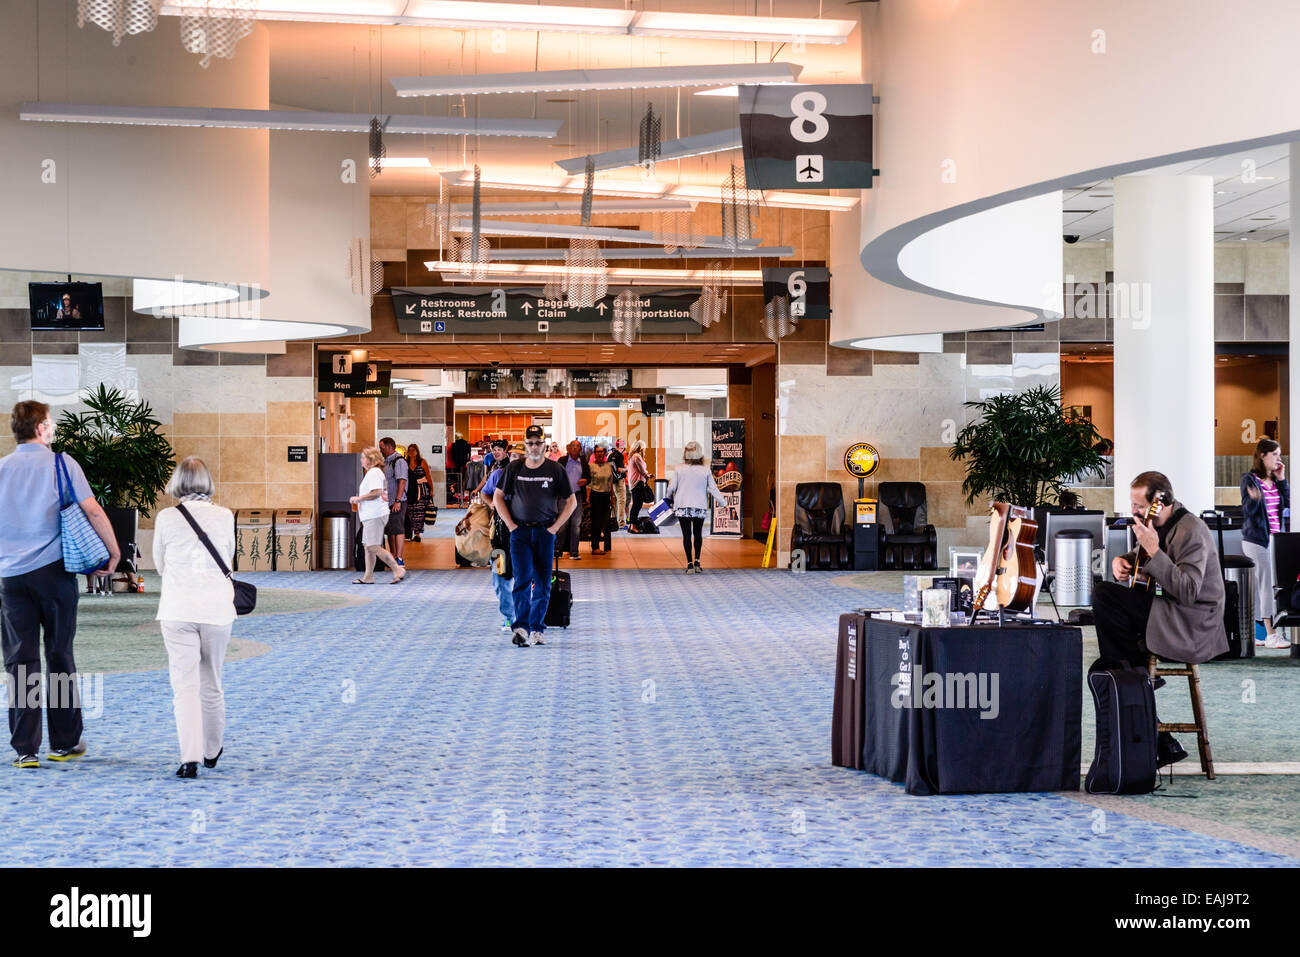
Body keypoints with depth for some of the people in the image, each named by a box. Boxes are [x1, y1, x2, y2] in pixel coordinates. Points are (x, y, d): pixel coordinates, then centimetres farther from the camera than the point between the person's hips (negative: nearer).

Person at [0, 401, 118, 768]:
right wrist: (114, 551, 1)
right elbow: (92, 510, -9)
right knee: (59, 656, 8)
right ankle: (65, 742, 14)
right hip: (54, 571, -2)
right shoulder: (61, 463, -2)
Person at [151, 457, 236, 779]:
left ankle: (190, 758, -15)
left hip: (178, 610, -2)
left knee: (184, 684, -3)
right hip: (217, 608, 2)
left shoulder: (166, 518, -3)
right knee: (211, 684, 16)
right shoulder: (225, 516, 0)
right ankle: (212, 751, 31)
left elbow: (160, 564, 11)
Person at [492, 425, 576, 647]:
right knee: (523, 579, -12)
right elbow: (498, 497, 12)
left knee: (543, 583, 2)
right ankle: (521, 627, -17)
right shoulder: (514, 469, 5)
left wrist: (554, 527, -1)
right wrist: (511, 525, 1)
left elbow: (571, 501, 8)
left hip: (545, 532, 1)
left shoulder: (555, 470, 3)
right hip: (520, 531, -1)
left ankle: (536, 629, 11)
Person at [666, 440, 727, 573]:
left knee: (686, 535, 3)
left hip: (682, 507, -1)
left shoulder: (679, 470, -4)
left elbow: (672, 488, 2)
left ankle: (689, 564, 0)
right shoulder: (706, 471, -4)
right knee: (698, 534, 15)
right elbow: (713, 489, -2)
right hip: (700, 507, 1)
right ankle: (697, 562, 7)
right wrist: (723, 502, 9)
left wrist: (669, 498, 23)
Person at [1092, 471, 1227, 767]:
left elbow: (1188, 592, -28)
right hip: (1173, 619, 10)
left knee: (1104, 596, -18)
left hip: (1193, 629, -10)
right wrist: (1122, 560, 4)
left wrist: (1154, 550, -29)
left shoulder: (1191, 532, -18)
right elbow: (1139, 558, 29)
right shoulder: (1162, 525, 12)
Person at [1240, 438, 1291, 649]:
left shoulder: (1275, 480, 13)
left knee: (1259, 588, 8)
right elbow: (1248, 510, -12)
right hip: (1256, 538, -6)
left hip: (1275, 538, 6)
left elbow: (1287, 504, 6)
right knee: (1266, 586, -9)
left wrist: (1282, 480, 2)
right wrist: (1254, 499, -33)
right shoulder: (1250, 479, -6)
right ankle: (1270, 635, -8)